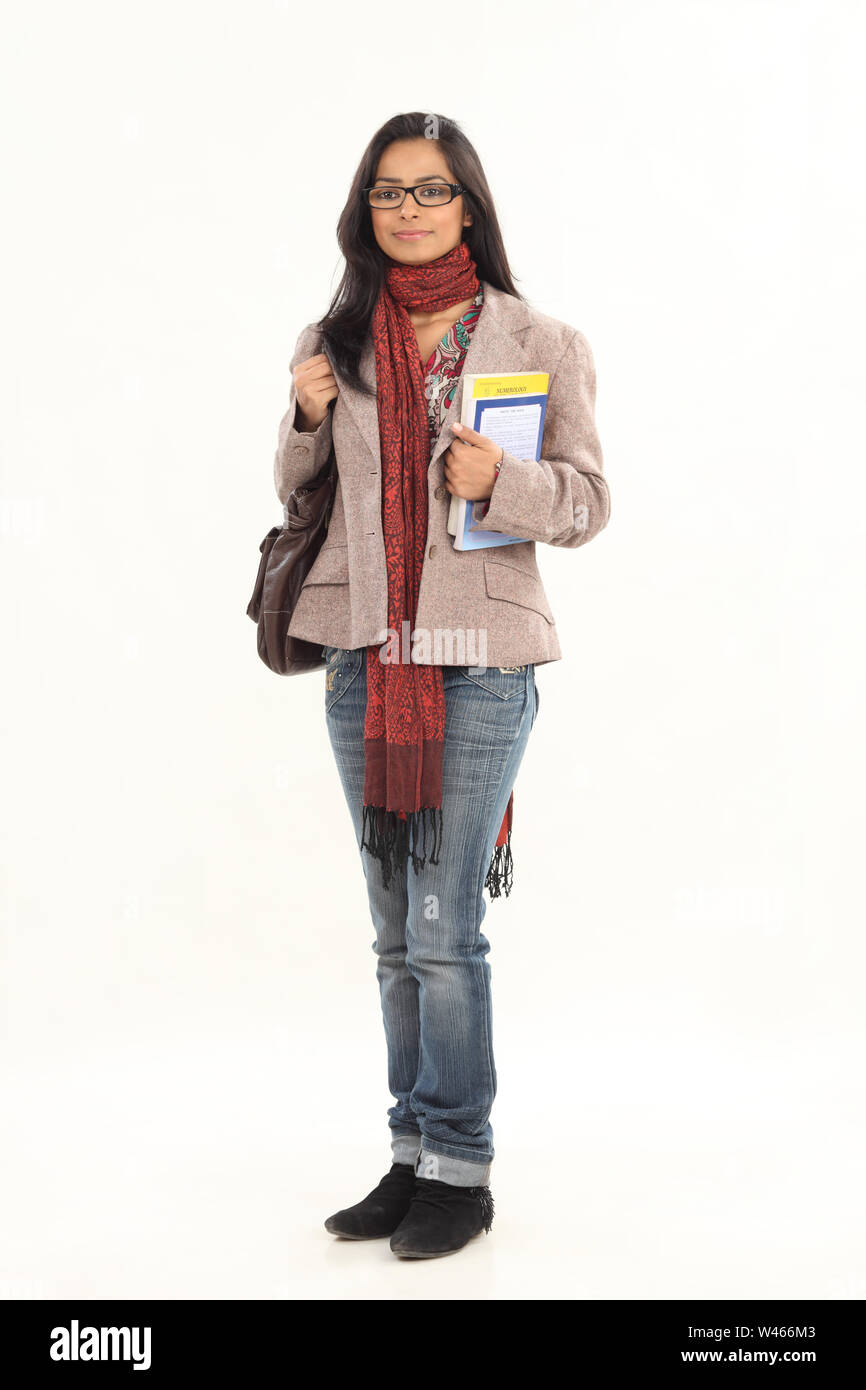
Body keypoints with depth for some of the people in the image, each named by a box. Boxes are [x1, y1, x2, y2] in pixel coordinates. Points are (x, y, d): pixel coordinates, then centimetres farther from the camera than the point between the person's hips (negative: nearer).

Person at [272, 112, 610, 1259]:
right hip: (364, 658, 4)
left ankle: (462, 1172, 11)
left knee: (443, 930, -4)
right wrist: (309, 420, -2)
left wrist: (503, 480, -17)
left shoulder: (539, 345, 1)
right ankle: (415, 1153, 23)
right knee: (397, 935, 11)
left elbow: (588, 501, 2)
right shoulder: (333, 344, 10)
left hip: (480, 660, -4)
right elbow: (299, 495, 17)